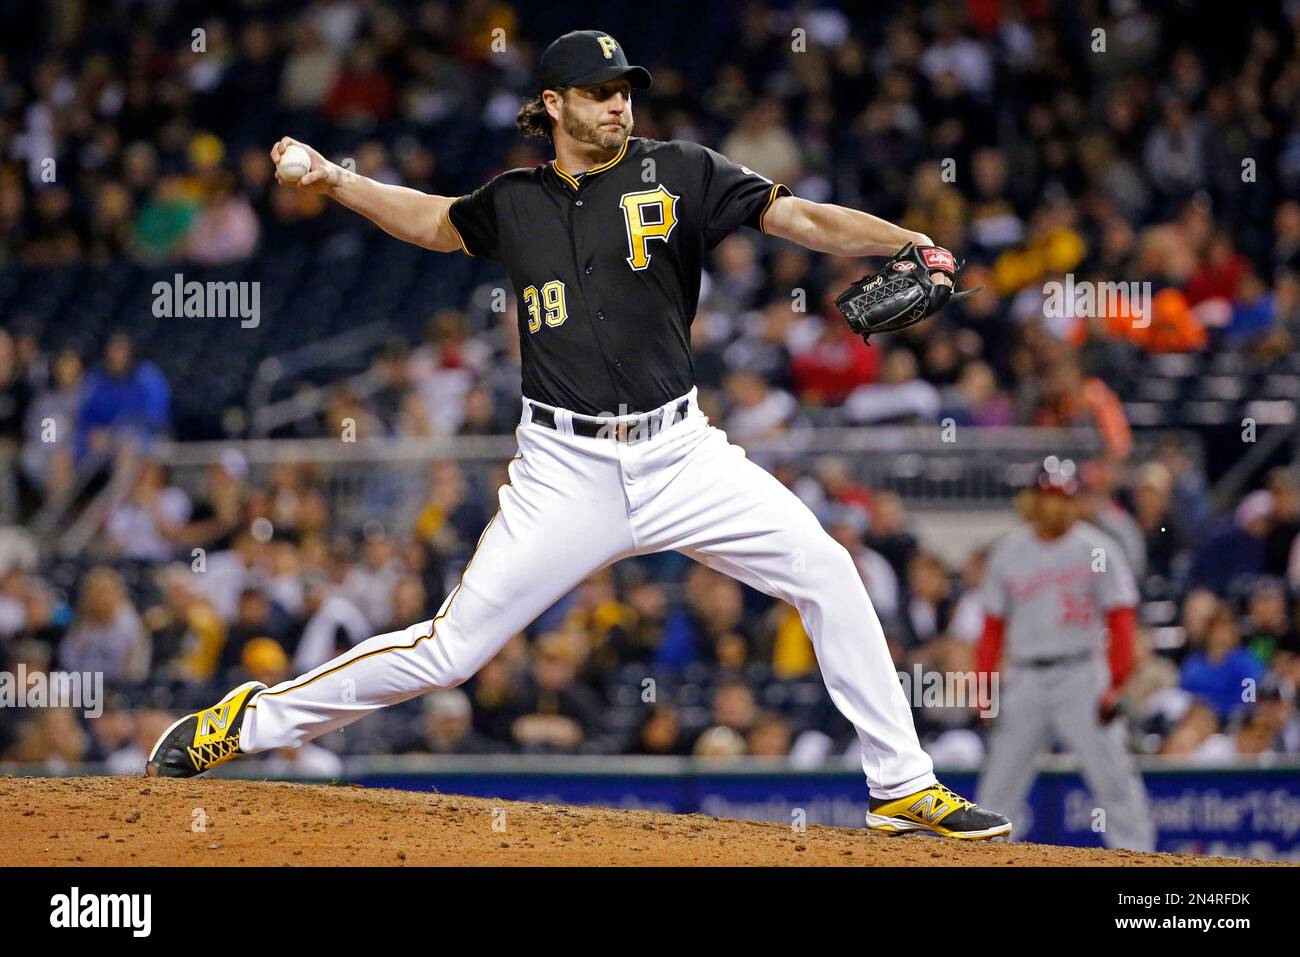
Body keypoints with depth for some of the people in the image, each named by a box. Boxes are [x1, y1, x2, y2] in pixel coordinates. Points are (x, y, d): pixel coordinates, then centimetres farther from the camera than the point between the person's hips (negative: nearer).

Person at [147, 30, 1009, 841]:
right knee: (452, 649, -4)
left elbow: (800, 218, -7)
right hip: (567, 469, -1)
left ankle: (903, 788, 0)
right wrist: (334, 181, 18)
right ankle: (246, 722, 12)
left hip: (679, 455, 1)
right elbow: (437, 222, 29)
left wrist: (907, 242, -22)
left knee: (826, 573, -11)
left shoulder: (677, 174, 1)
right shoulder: (517, 203, 8)